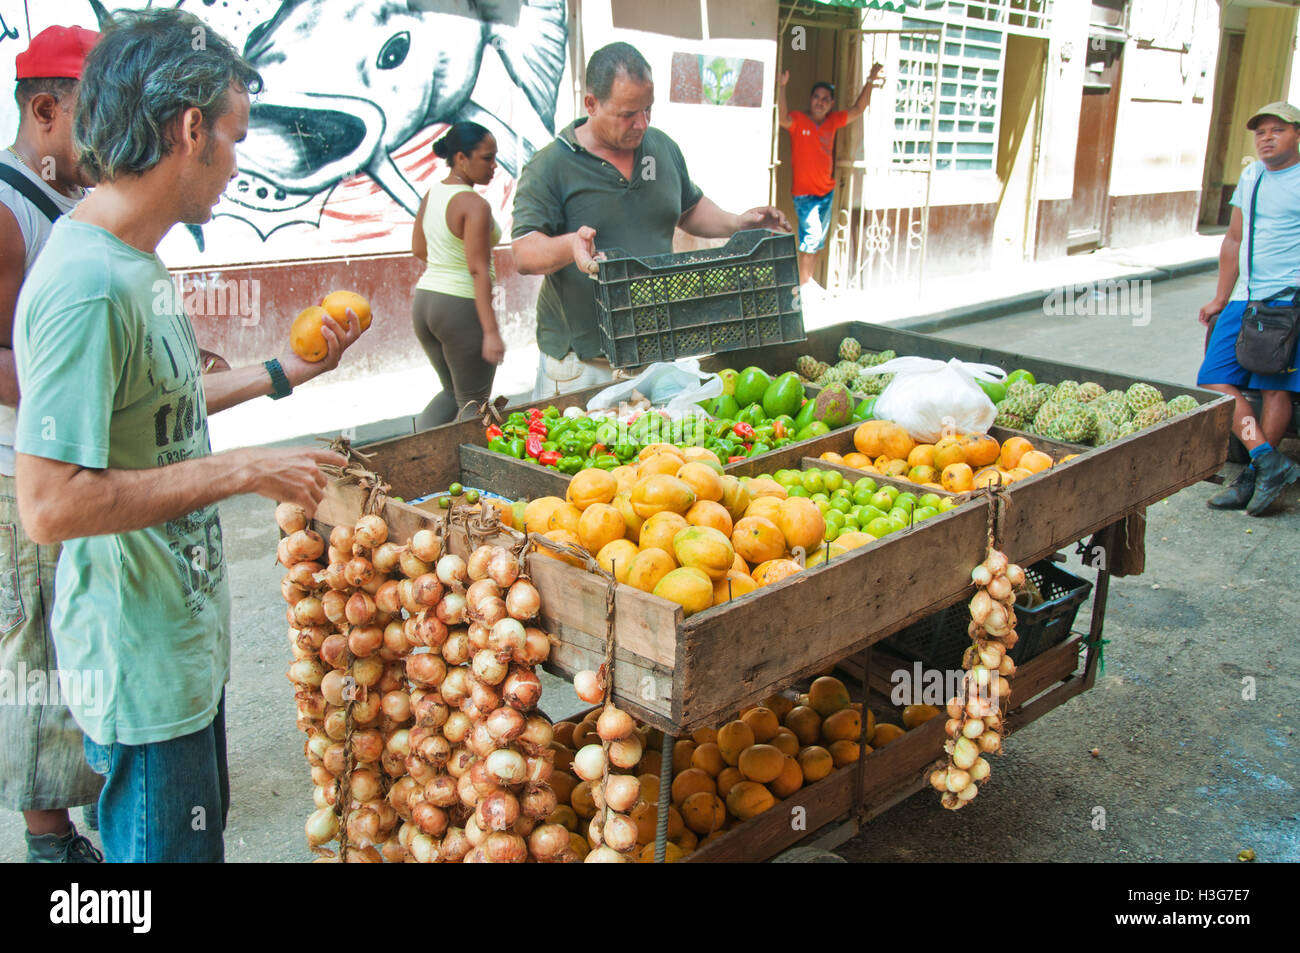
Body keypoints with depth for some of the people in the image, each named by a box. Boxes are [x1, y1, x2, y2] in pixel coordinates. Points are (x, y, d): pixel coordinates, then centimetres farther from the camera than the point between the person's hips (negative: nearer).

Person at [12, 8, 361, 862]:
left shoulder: (132, 261, 5)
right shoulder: (88, 284, -26)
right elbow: (51, 505, -28)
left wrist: (280, 374, 15)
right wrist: (240, 471, -23)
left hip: (185, 638, 10)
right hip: (141, 663, -10)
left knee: (201, 825, 26)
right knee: (168, 846, 9)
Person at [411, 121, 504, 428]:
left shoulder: (431, 194, 7)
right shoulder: (475, 205, -17)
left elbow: (418, 249, 18)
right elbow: (478, 270, -22)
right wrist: (491, 331, -23)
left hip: (425, 299, 8)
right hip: (461, 307, -8)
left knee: (452, 392, 21)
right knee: (473, 402, 7)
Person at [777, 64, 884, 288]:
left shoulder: (833, 121, 7)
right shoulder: (798, 120, -9)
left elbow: (858, 110, 13)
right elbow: (782, 118, -29)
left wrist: (870, 83, 2)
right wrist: (782, 87, -40)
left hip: (826, 191, 6)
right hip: (804, 193, -6)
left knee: (817, 242, 12)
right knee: (812, 237, -15)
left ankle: (807, 283, 22)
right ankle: (803, 286, -7)